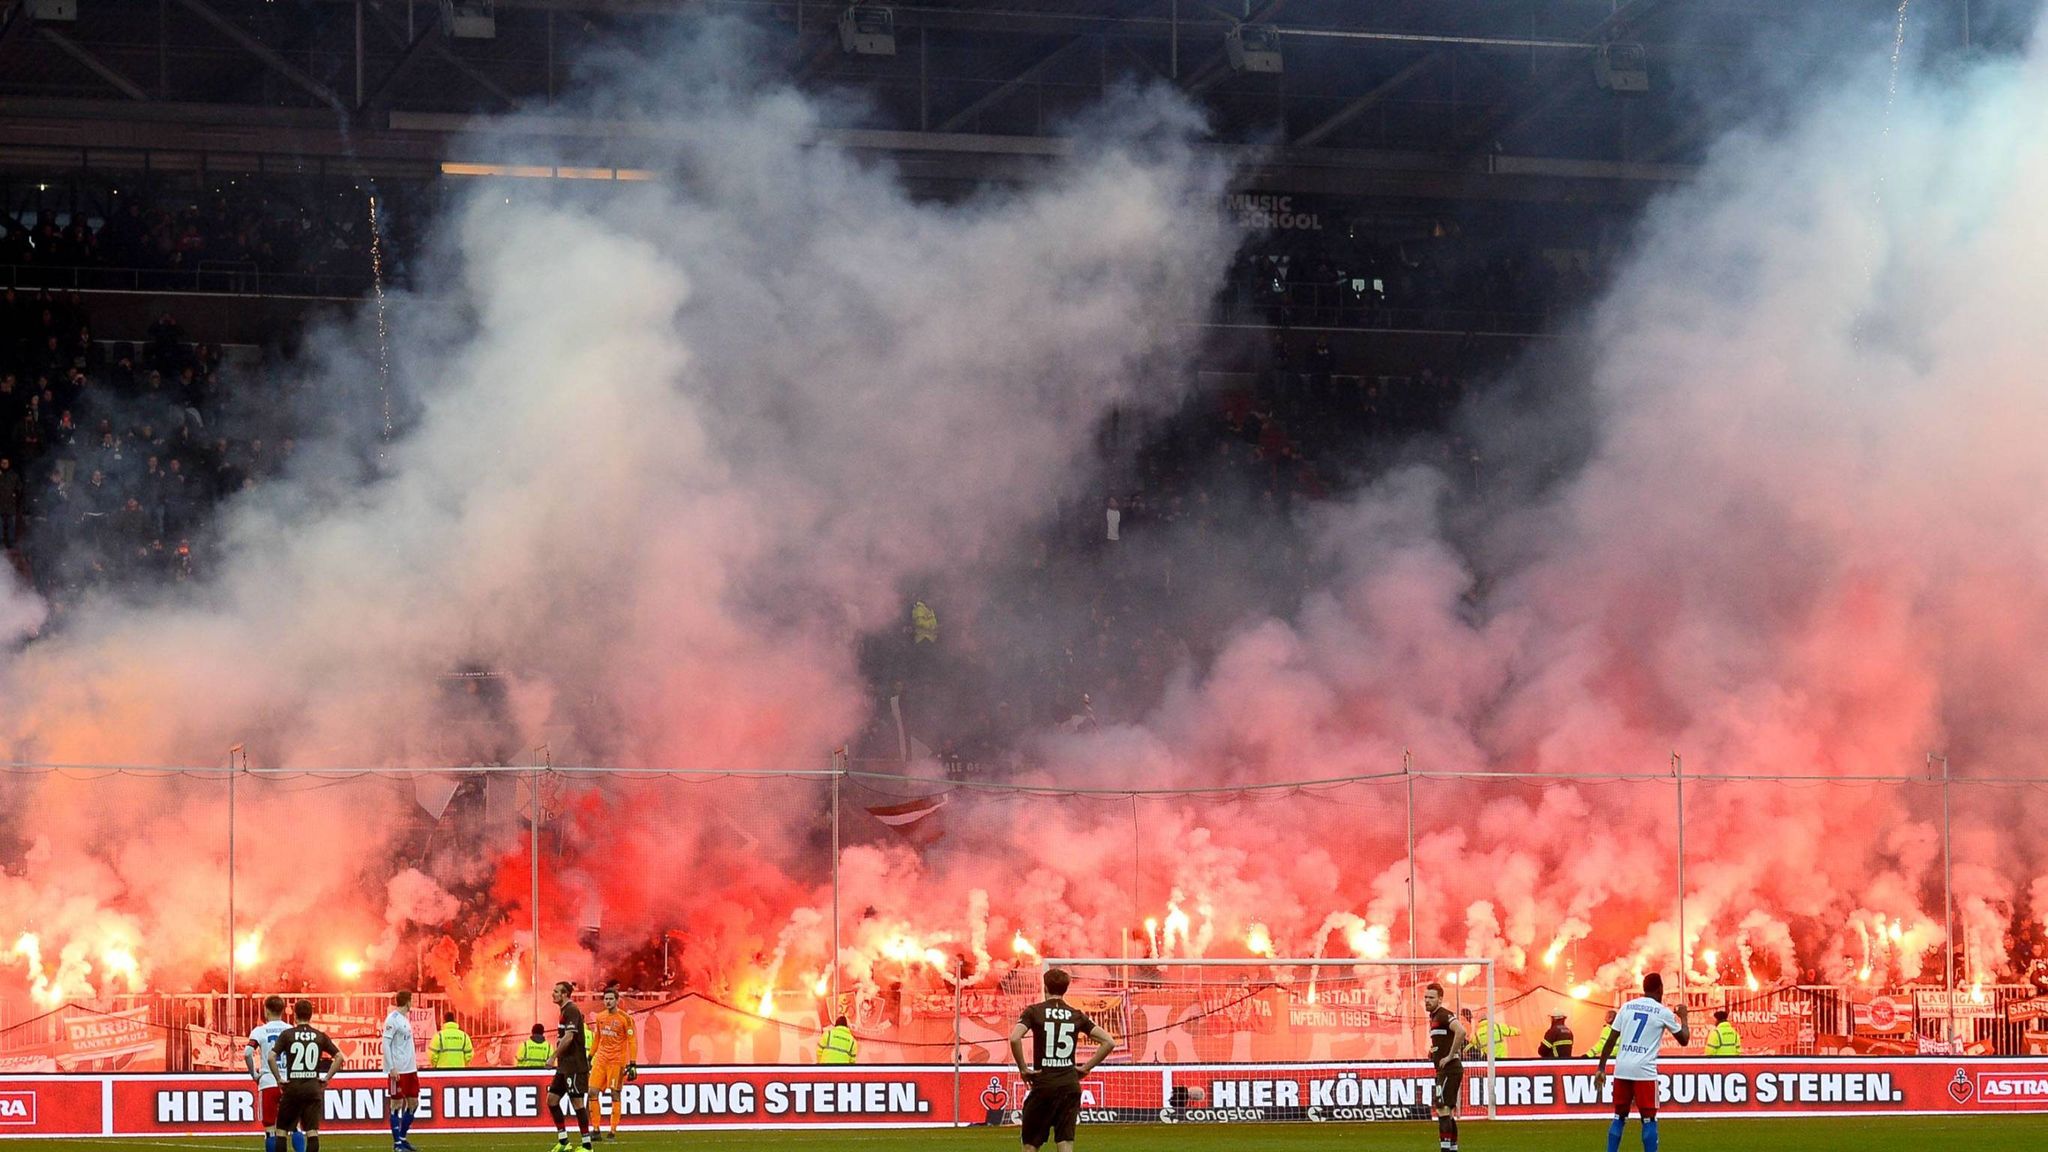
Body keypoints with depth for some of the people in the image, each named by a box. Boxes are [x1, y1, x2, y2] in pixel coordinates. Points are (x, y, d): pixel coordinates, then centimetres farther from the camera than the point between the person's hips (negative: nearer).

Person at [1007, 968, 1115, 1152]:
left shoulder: (1034, 1011, -1)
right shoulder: (1077, 1016, 7)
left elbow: (1014, 1038, -18)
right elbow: (1109, 1042, 2)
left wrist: (1023, 1069, -7)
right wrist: (1087, 1068, 8)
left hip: (1043, 1083, -2)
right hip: (1070, 1085, 2)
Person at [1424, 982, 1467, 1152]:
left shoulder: (1443, 1015, -13)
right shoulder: (1434, 1017, 18)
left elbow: (1461, 1031, -31)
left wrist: (1450, 1056, -24)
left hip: (1449, 1069, -11)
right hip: (1443, 1070, 11)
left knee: (1443, 1110, -13)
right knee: (1448, 1112, 13)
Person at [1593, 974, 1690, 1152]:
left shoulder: (1627, 1007, 11)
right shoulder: (1663, 1012, 1)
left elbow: (1611, 1040, 8)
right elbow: (1684, 1039, 11)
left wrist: (1601, 1068, 10)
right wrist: (1683, 1017, 28)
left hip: (1621, 1069, 4)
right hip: (1644, 1070, -4)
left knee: (1620, 1117, 13)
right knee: (1649, 1119, 2)